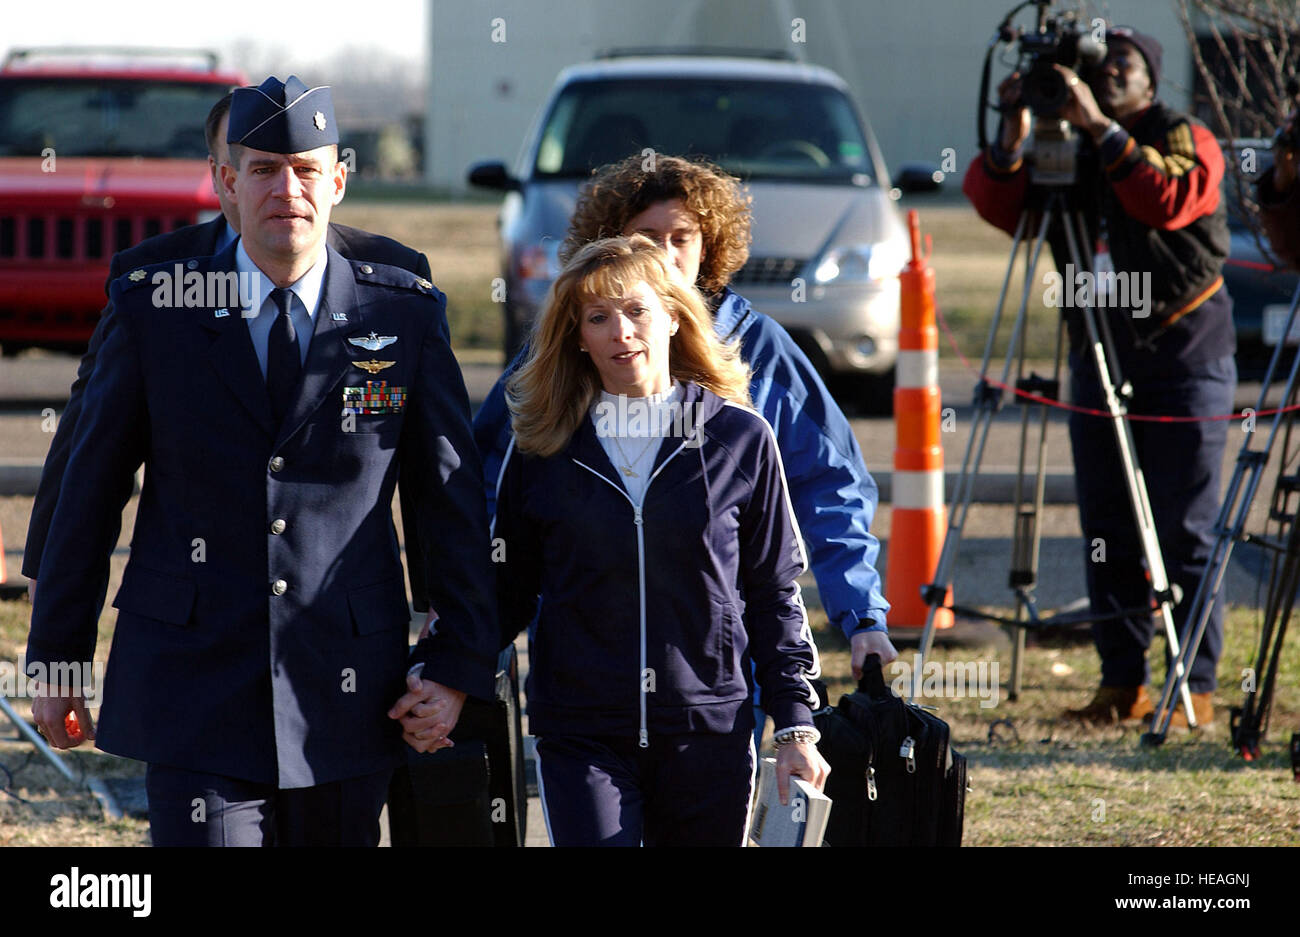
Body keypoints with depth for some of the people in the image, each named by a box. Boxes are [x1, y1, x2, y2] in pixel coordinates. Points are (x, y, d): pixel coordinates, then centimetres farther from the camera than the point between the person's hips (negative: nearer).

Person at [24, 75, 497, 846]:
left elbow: (452, 500, 7)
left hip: (347, 691, 1)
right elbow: (90, 491, 8)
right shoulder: (155, 312, 2)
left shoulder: (406, 317, 3)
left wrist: (459, 666, 3)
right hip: (193, 688, -1)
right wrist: (55, 658, 9)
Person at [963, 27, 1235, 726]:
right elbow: (997, 206, -5)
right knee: (1106, 529, 5)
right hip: (1098, 354, 5)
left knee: (1184, 530, -6)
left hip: (1182, 354, -5)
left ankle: (1196, 686, -3)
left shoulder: (1185, 140, -4)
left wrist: (1103, 130, -29)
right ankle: (1122, 683, 11)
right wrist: (1013, 138, -21)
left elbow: (1171, 200, -25)